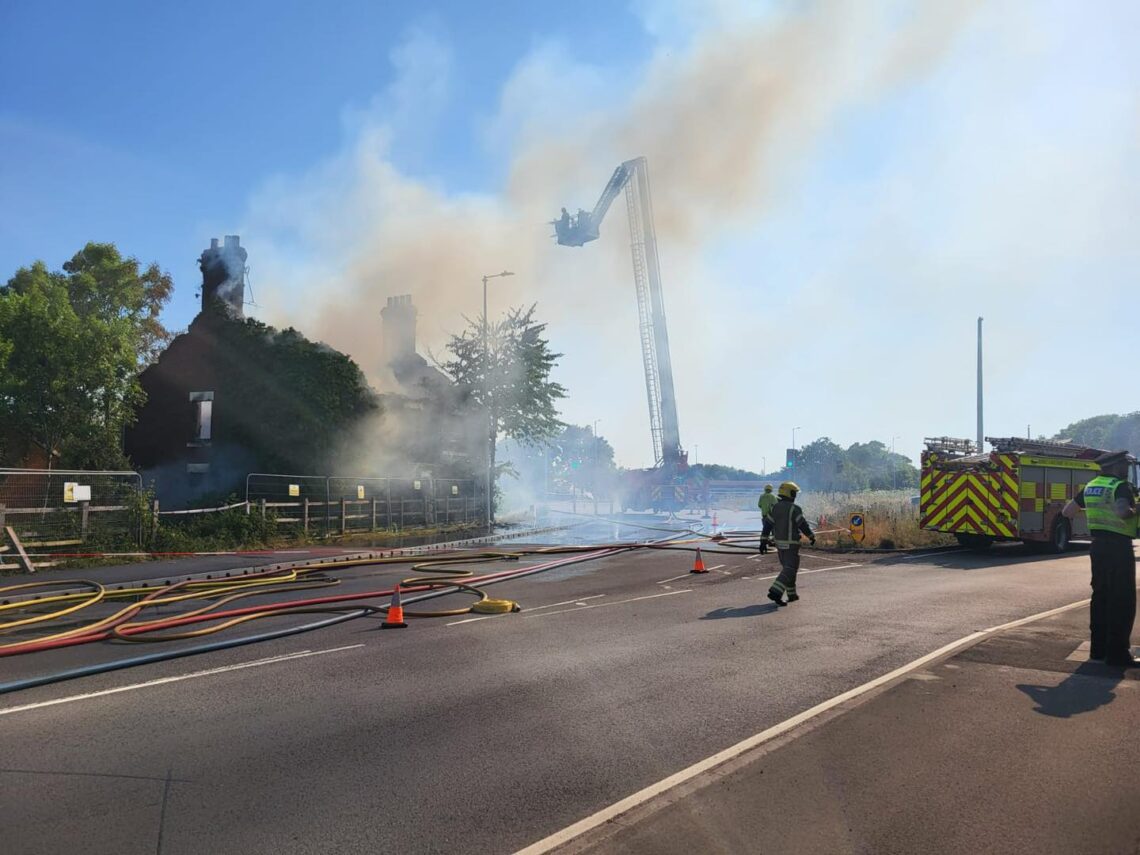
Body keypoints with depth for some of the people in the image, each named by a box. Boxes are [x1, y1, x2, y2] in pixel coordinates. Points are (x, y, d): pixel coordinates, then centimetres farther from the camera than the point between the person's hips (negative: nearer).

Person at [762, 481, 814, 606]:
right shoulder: (794, 509, -16)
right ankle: (775, 593, -19)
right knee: (790, 570, -5)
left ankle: (792, 594, 23)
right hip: (791, 544, -7)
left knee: (787, 567, 18)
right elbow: (803, 525, -14)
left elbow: (767, 525, 3)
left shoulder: (775, 508, 4)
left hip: (779, 542, 7)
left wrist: (763, 541, 5)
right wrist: (812, 537, 1)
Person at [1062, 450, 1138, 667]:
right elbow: (1122, 511, -34)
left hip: (1098, 545, 8)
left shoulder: (1091, 486, 10)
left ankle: (1098, 648, 19)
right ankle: (1118, 654, -3)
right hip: (1119, 546, -8)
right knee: (1123, 601, -3)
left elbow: (1067, 511, 16)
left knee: (1100, 596, 14)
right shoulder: (1121, 487, -13)